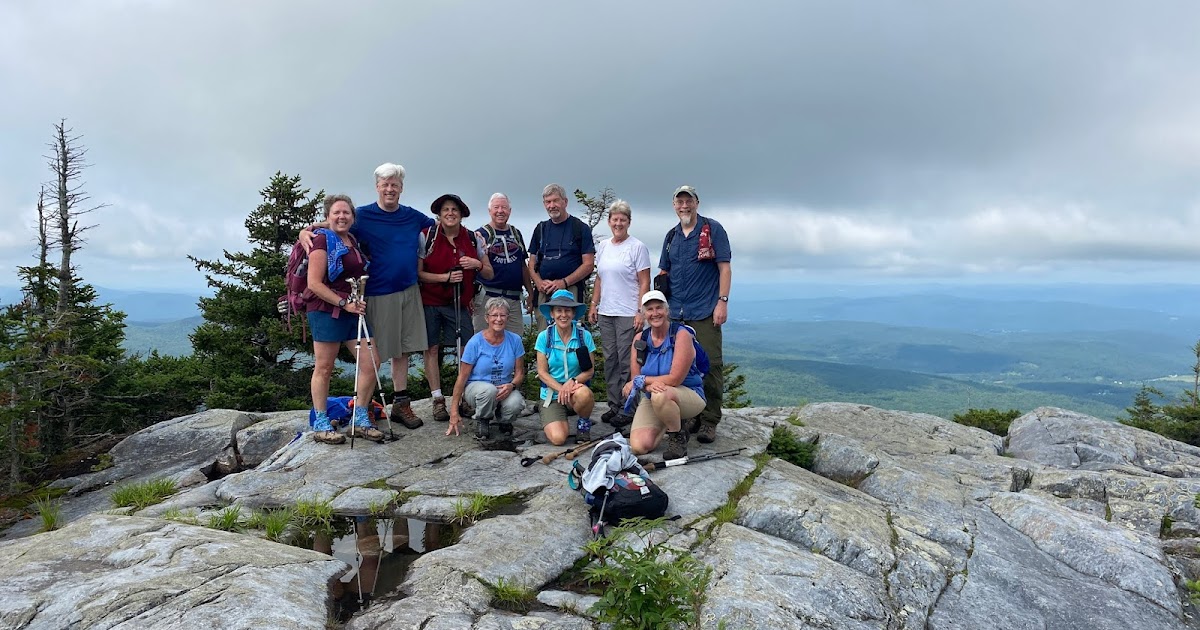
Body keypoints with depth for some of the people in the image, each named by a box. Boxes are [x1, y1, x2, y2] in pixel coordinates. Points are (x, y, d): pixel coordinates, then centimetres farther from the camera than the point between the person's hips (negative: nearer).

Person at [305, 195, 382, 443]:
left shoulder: (354, 242, 15)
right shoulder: (323, 241, -5)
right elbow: (314, 283, -13)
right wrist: (344, 303, -17)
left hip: (354, 311, 7)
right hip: (326, 311, -7)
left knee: (371, 364, 1)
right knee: (324, 368, 1)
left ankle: (361, 420, 12)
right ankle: (321, 425, 12)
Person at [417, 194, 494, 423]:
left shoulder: (472, 239, 3)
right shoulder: (426, 236, -5)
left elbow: (489, 274, 7)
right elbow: (418, 273, -7)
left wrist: (477, 264, -14)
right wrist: (446, 277, -19)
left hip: (459, 303, 2)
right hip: (430, 303, -2)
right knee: (432, 348, 1)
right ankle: (438, 400, 10)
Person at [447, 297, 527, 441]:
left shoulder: (514, 340, -4)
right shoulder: (475, 342, -12)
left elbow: (520, 372, 2)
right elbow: (462, 377, -8)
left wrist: (512, 385, -22)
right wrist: (454, 411, -8)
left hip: (504, 389, 2)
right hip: (476, 385, -2)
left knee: (516, 403, -33)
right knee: (489, 390, -38)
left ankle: (503, 420, 6)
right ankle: (482, 421, -4)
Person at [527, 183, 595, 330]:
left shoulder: (581, 228, 3)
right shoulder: (541, 229, 17)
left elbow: (589, 264, -2)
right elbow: (532, 264, 17)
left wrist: (564, 282, -12)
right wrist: (539, 283, -3)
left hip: (570, 290, -4)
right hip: (543, 292, 4)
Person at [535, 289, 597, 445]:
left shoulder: (584, 336, -4)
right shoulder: (544, 337, -4)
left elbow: (590, 371, -3)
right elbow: (542, 372, -3)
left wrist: (572, 381, -22)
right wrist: (561, 388, -18)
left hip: (576, 392, 0)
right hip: (552, 395, 0)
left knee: (584, 393, -37)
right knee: (558, 438, -23)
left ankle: (584, 424, -3)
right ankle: (552, 421, 16)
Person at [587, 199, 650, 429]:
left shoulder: (637, 247, -4)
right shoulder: (603, 247, 13)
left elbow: (644, 283, -7)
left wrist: (640, 312, -13)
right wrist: (594, 304, 11)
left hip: (628, 314, -6)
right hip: (606, 313, 6)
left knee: (627, 362, -4)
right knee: (610, 360, 9)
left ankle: (627, 409, 5)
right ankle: (614, 405, 18)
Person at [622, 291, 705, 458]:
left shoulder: (681, 335, -14)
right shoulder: (640, 339, 0)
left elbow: (675, 379, -21)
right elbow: (635, 379, -3)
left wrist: (641, 380, -18)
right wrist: (650, 385, -25)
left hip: (688, 394, -4)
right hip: (652, 400, 5)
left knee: (661, 395, -39)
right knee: (639, 447, -17)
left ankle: (678, 436, -10)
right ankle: (669, 424, 16)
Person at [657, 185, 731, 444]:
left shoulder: (713, 229, 1)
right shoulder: (671, 236, 16)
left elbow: (725, 268, -4)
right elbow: (663, 273, 21)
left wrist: (722, 302, -12)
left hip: (705, 312, -5)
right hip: (676, 313, 5)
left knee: (710, 365, -5)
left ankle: (709, 421, 4)